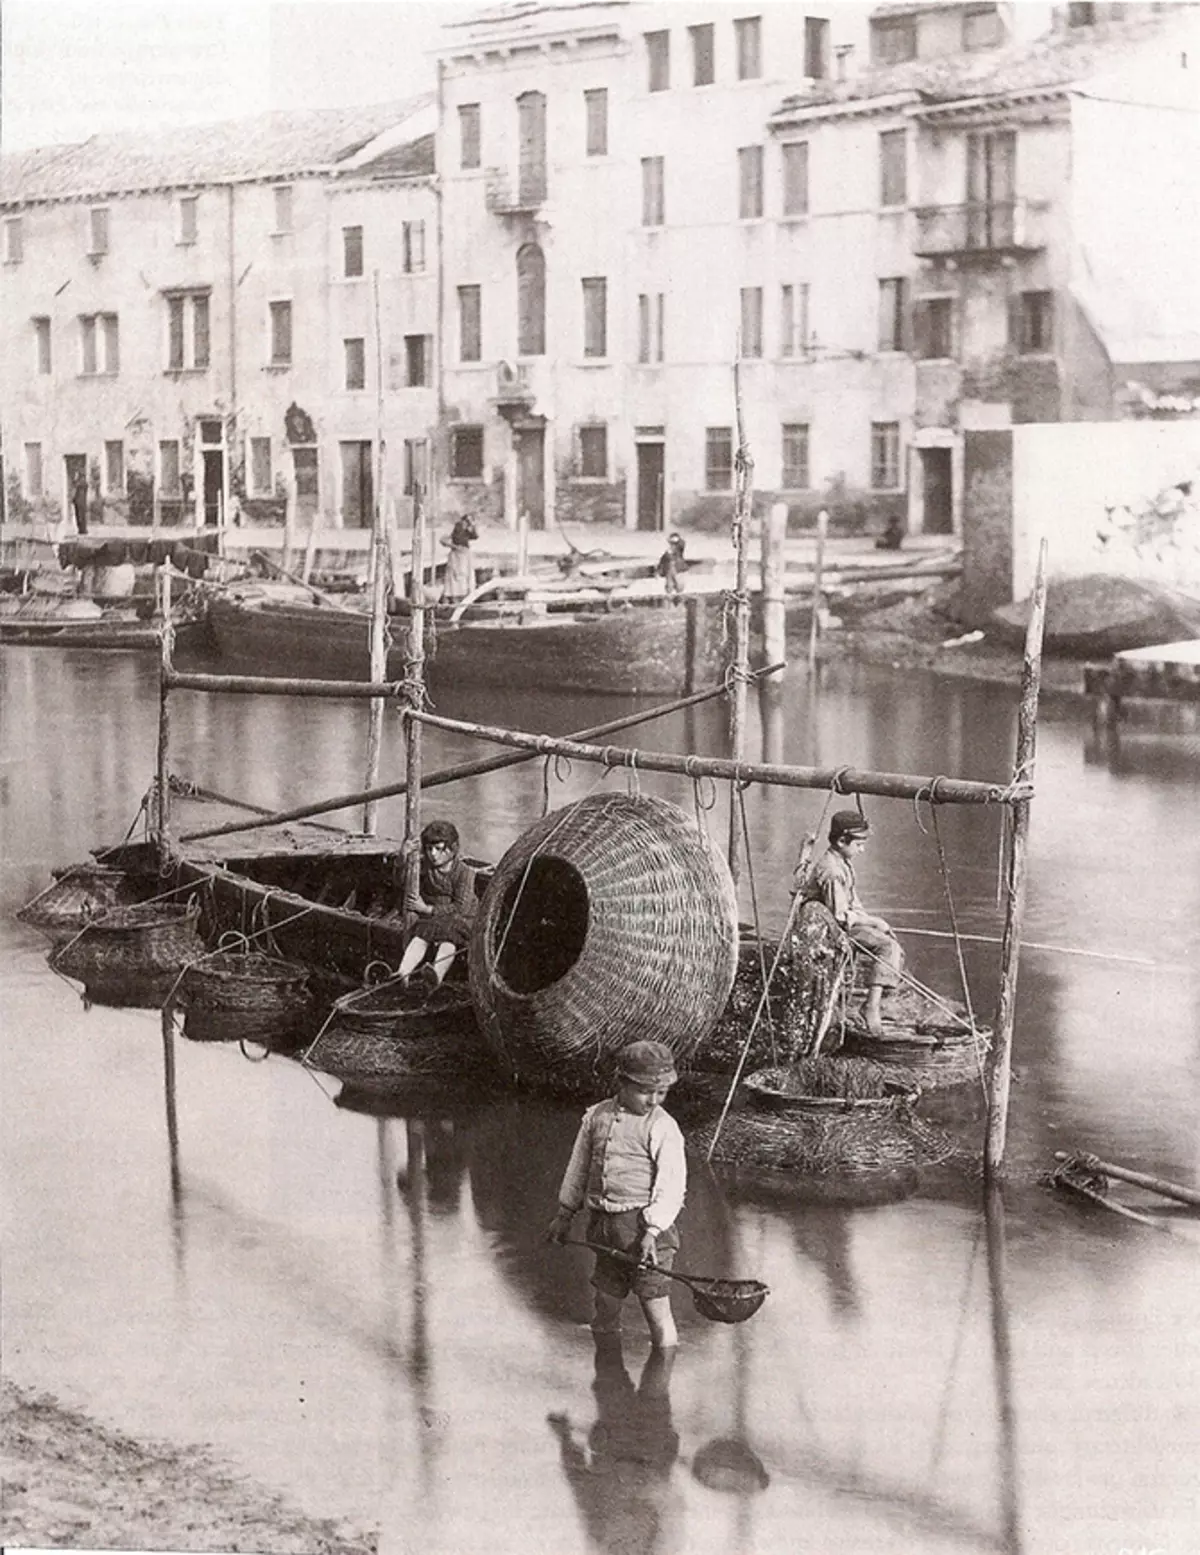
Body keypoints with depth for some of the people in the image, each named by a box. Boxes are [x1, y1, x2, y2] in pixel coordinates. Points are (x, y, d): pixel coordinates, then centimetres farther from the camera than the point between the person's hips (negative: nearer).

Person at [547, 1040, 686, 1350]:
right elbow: (579, 1167, 18)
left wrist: (652, 1232, -21)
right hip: (603, 1223, 5)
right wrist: (564, 1214, 22)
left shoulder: (663, 1128, -8)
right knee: (605, 1302, 14)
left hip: (643, 1223, -5)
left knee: (655, 1303, -7)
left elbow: (672, 1187, -12)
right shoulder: (596, 1116, 7)